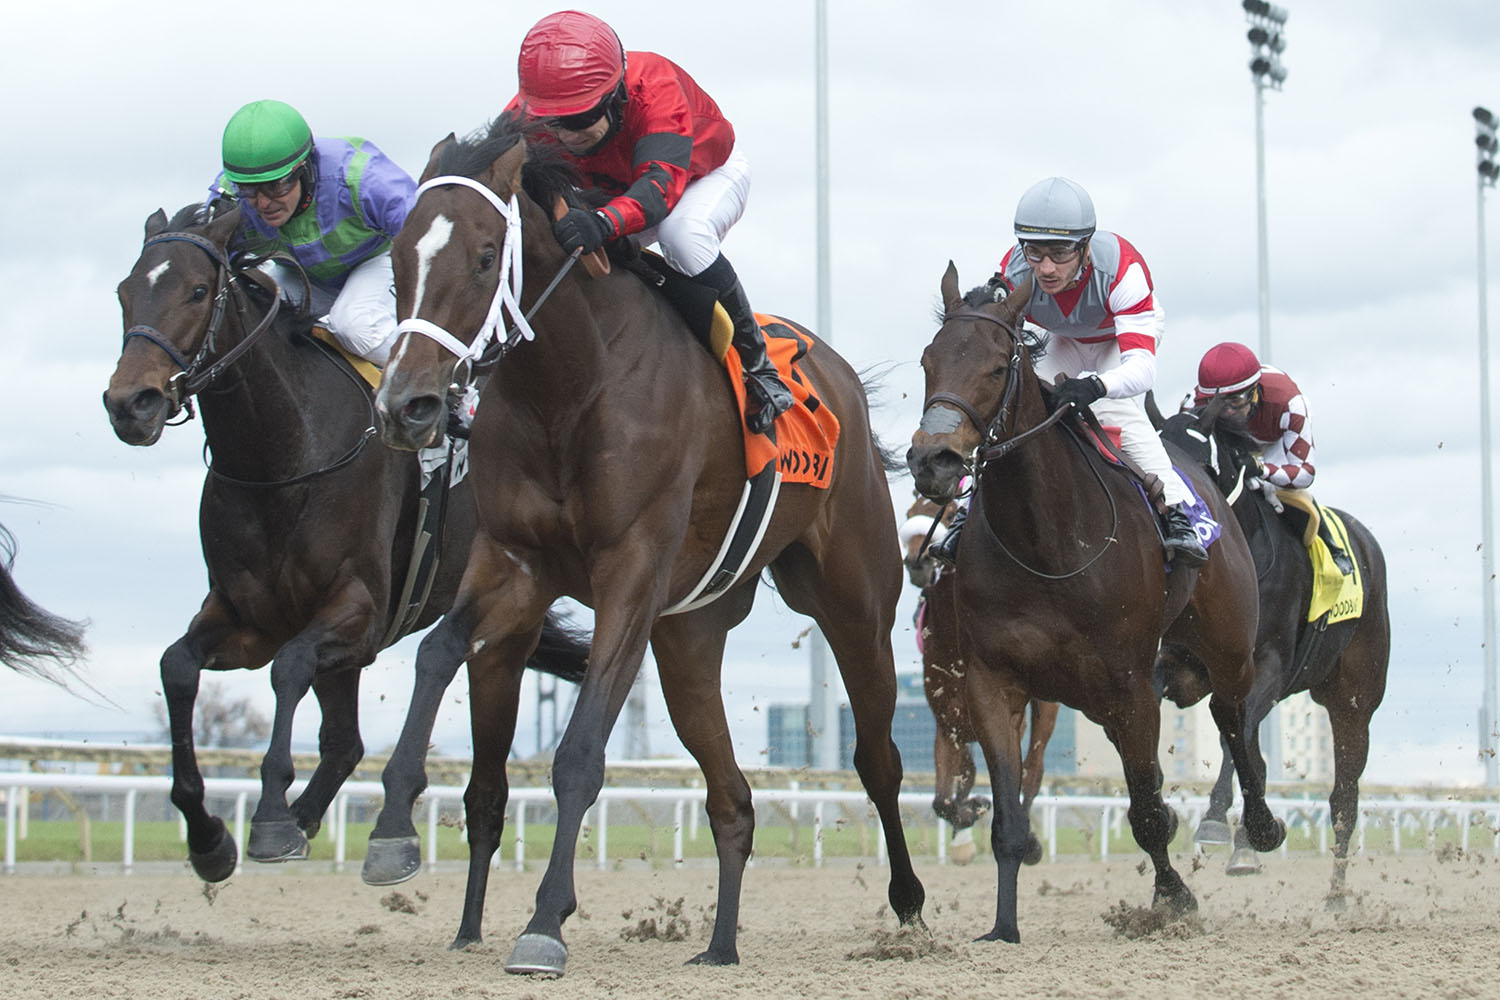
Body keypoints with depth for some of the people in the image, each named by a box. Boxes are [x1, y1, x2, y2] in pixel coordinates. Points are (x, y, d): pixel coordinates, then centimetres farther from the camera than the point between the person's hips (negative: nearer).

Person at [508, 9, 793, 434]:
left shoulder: (656, 87, -44)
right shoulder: (529, 112, -30)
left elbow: (661, 180, -58)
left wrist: (604, 222, -79)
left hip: (709, 172, -5)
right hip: (615, 190, 5)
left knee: (683, 233, -40)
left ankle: (755, 363, -21)